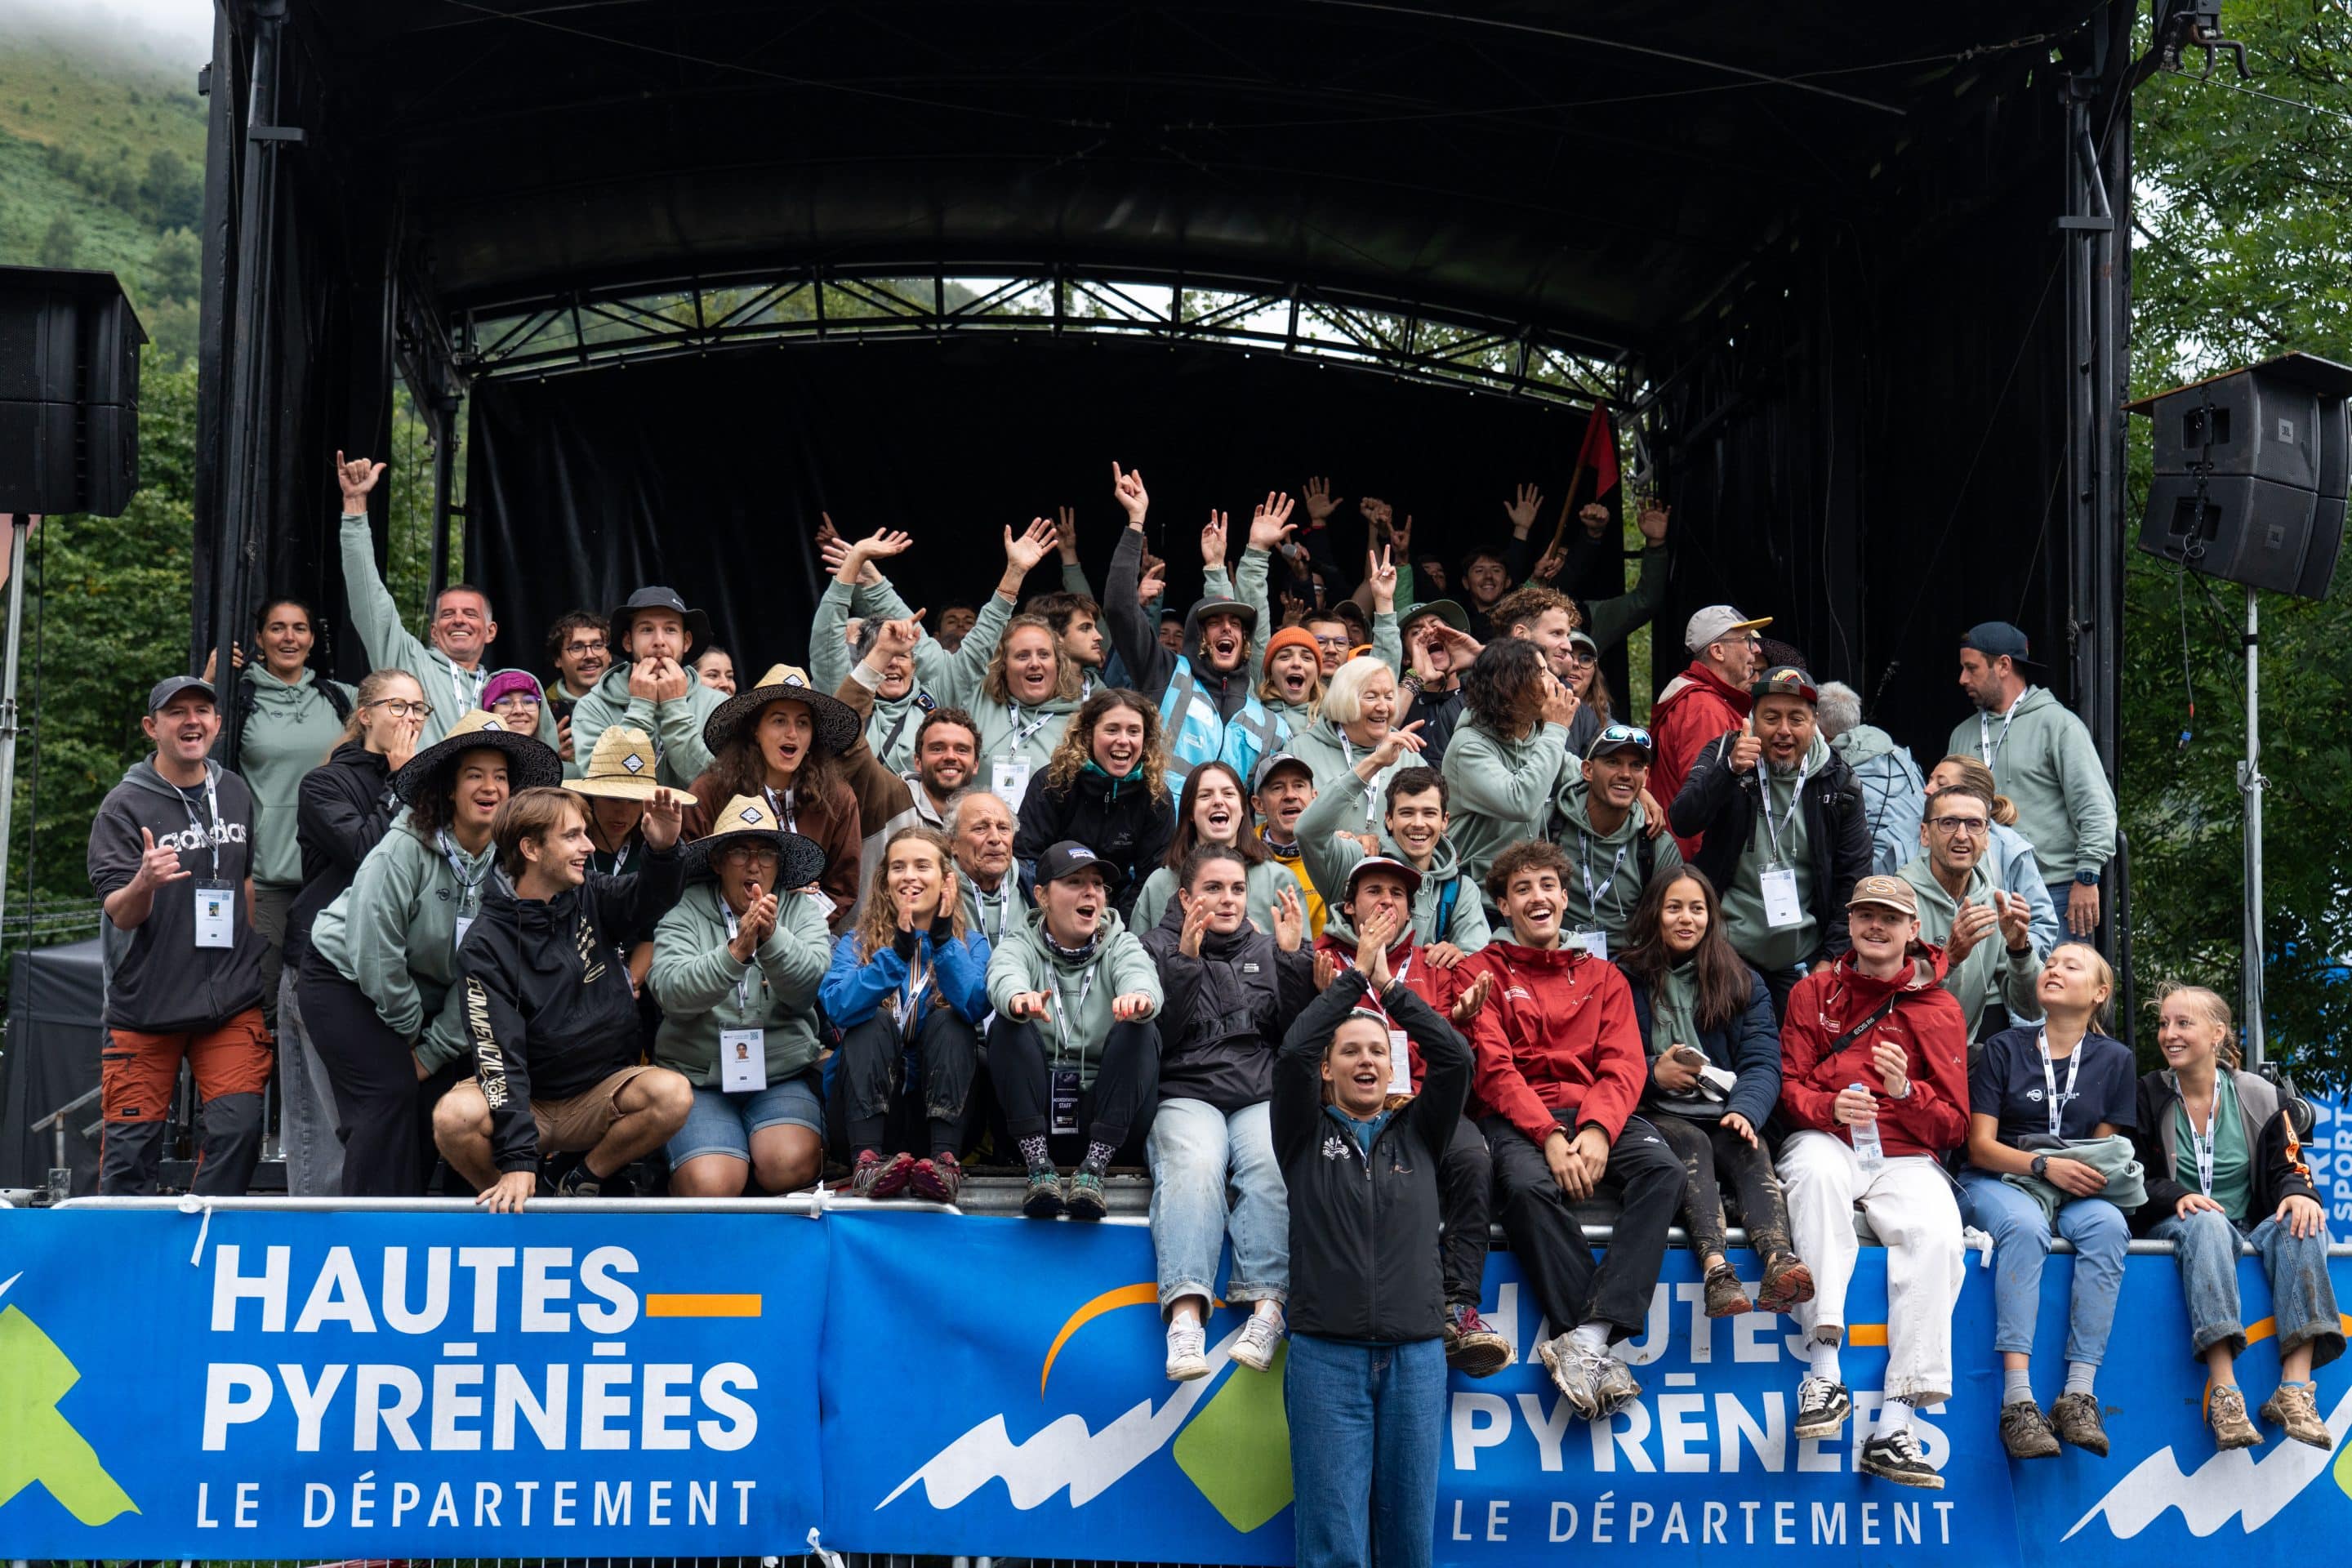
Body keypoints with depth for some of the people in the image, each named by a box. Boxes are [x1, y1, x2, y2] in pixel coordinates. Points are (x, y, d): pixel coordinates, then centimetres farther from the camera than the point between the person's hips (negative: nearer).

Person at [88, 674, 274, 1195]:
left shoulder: (236, 794, 7)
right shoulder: (125, 805, -7)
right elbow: (120, 914, -13)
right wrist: (144, 883, -34)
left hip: (232, 1001, 3)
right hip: (145, 1002, -3)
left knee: (238, 1127, -7)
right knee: (132, 1142, 1)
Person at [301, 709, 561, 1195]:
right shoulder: (404, 849, -24)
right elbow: (374, 952, -24)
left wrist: (436, 1050, -9)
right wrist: (411, 1032, -12)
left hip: (424, 992, 6)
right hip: (346, 979, -5)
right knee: (392, 1092, -17)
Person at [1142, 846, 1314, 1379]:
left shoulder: (1267, 949, 22)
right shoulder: (1159, 947, 15)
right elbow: (1156, 1035, 0)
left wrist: (1294, 958, 0)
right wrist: (1186, 961, -10)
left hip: (1262, 1096, 2)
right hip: (1186, 1094, -2)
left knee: (1273, 1162, -32)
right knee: (1193, 1166, -35)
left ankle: (1267, 1306, -41)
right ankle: (1186, 1316, -47)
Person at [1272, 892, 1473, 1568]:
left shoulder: (1416, 1133, 14)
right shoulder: (1305, 1134, 9)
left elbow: (1456, 1058, 1)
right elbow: (1292, 1051, -7)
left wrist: (1391, 988, 4)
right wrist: (1355, 975, -1)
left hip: (1416, 1353, 2)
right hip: (1326, 1354, -2)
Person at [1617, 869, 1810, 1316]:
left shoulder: (1743, 983, 17)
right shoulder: (1627, 980, 12)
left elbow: (1763, 1061, 2)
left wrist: (1746, 1109, -18)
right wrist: (1653, 1074, -15)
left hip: (1723, 1115, 2)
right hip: (1655, 1116, -2)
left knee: (1750, 1149, -31)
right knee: (1693, 1143, -34)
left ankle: (1779, 1260, -57)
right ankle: (1715, 1267, -56)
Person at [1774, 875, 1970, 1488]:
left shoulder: (1940, 1009, 13)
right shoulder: (1813, 993, 16)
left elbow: (1953, 1126, 8)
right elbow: (1789, 1086, 9)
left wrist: (1906, 1091, -14)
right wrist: (1831, 1107, -15)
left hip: (1905, 1157, 1)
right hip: (1825, 1140, 0)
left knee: (1938, 1236, -32)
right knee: (1818, 1168, -39)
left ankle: (1893, 1427, -34)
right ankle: (1825, 1373, -41)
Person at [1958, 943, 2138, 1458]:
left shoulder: (2114, 1059, 13)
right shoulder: (2004, 1049, 7)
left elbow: (2107, 1151, 12)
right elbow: (1981, 1145, 0)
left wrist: (2088, 1173, -11)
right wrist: (2044, 1165, -18)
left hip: (2075, 1190, 2)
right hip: (2000, 1182, -2)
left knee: (2108, 1225, -34)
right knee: (2025, 1226, -37)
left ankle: (2079, 1396, -38)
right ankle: (2017, 1400, -45)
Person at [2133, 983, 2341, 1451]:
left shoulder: (2258, 1096, 9)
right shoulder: (2147, 1097, 4)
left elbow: (2287, 1167, 6)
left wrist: (2298, 1192, -18)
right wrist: (2177, 1197, -21)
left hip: (2251, 1230, 2)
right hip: (2175, 1228, -2)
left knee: (2302, 1225, -31)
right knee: (2207, 1223, -38)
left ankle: (2295, 1389, -41)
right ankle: (2223, 1391, -51)